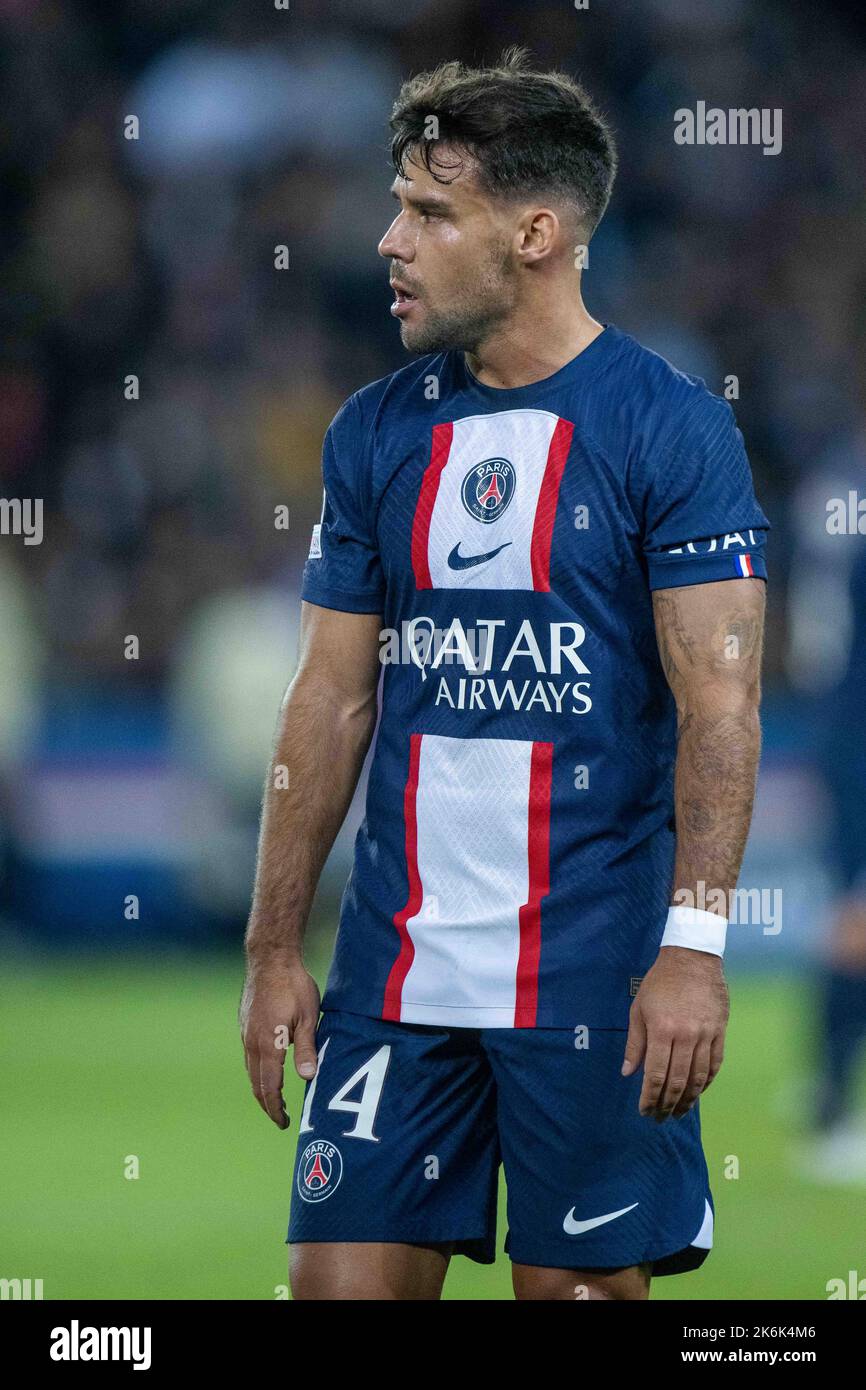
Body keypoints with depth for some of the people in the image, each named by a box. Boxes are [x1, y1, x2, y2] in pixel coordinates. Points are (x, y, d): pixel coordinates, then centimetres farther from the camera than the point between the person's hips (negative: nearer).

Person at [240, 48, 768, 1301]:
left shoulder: (671, 429, -6)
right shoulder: (376, 432, 9)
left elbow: (720, 703, -11)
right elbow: (331, 702, 12)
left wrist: (695, 945, -19)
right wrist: (274, 948, 8)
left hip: (593, 972, -4)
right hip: (396, 965, 5)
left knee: (583, 1284, 1)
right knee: (345, 1273, 0)